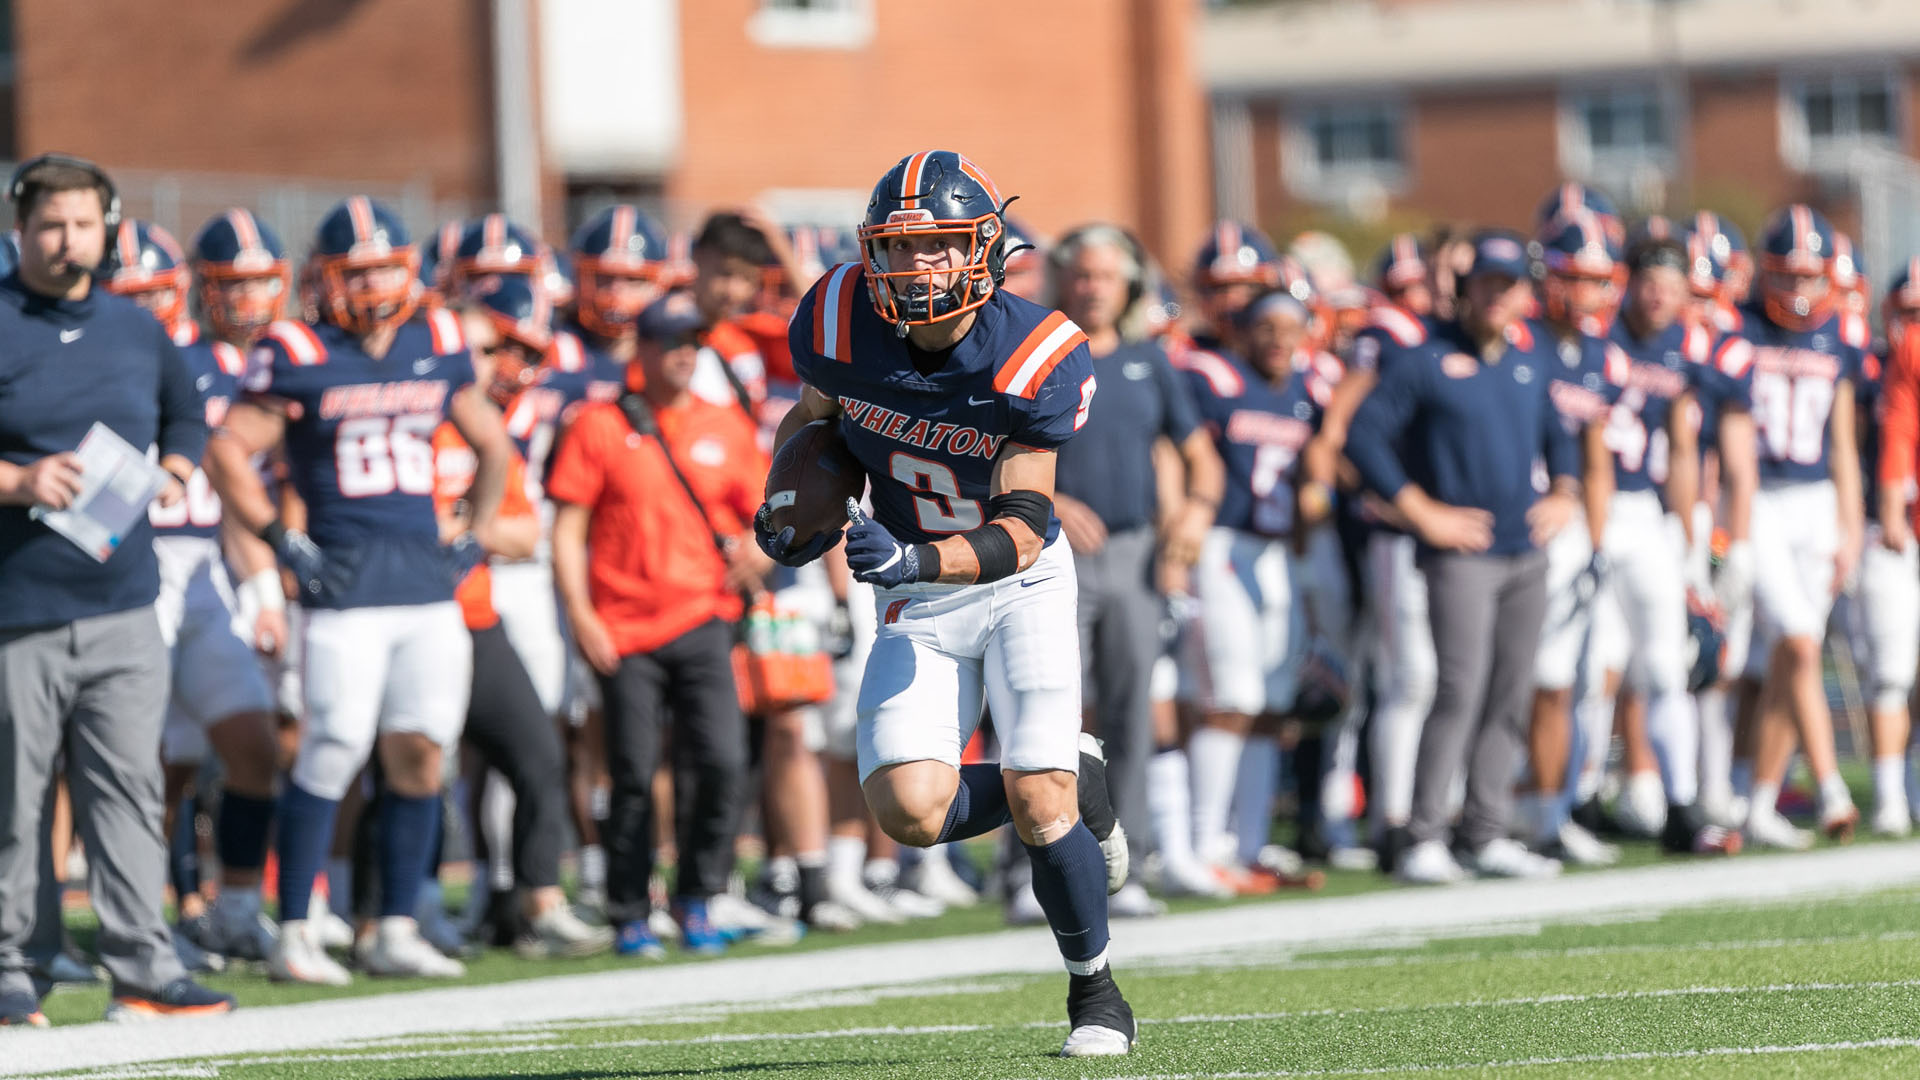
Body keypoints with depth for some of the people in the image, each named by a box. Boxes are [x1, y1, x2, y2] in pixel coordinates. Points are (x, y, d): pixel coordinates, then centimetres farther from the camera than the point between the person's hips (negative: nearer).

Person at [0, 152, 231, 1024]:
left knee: (128, 786, 0)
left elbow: (187, 418, 28)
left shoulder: (138, 332, 13)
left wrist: (173, 475, 8)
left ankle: (142, 967, 0)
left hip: (124, 601, 4)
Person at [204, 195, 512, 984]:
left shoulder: (438, 349, 12)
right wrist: (284, 545, -5)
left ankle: (394, 932, 12)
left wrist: (474, 538, 17)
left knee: (420, 754, 3)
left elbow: (492, 445, 25)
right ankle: (293, 934, -3)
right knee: (333, 749, -10)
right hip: (346, 585, -5)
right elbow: (228, 454, -3)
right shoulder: (298, 358, -3)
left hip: (428, 585, 5)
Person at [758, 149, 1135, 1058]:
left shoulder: (1036, 360, -23)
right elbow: (811, 415, 8)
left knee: (1038, 802, -16)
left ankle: (1093, 991, 11)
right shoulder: (840, 325, -15)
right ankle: (1075, 786, 16)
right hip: (917, 604, 3)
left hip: (1020, 583, -3)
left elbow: (1020, 533, -26)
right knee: (911, 811, -16)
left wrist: (915, 558, -42)